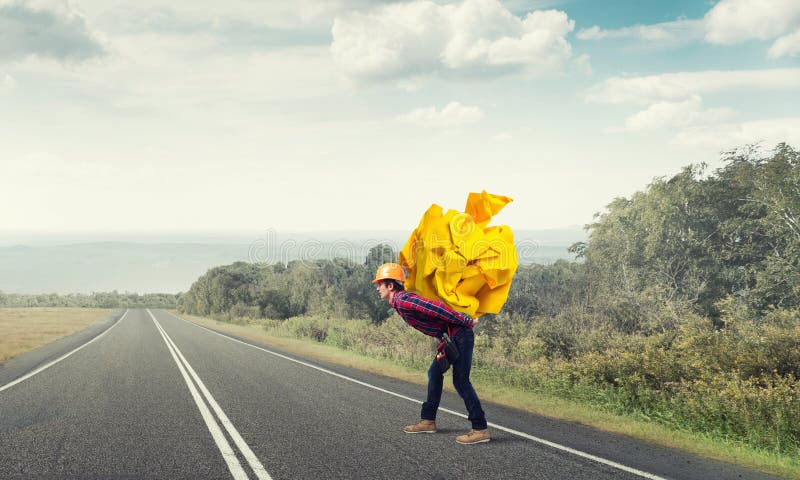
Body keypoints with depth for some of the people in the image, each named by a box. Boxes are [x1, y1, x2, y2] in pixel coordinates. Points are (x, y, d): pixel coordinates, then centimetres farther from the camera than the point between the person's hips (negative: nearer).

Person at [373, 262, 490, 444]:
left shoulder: (403, 301, -17)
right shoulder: (403, 300, 15)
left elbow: (436, 307, -24)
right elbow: (431, 307, 21)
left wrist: (466, 322, -21)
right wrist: (465, 321, 19)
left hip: (459, 335, -10)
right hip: (451, 337, 10)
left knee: (460, 380, -10)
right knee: (434, 373, 15)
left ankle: (480, 429, -7)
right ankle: (428, 421, 24)